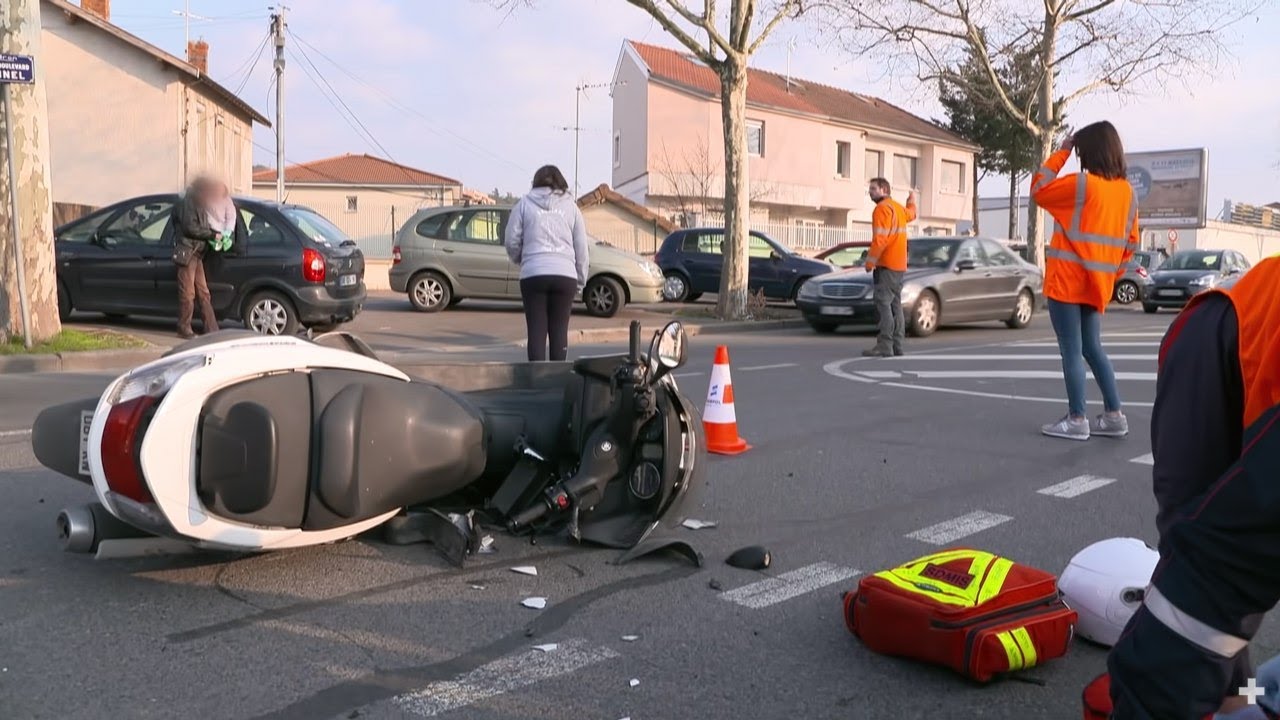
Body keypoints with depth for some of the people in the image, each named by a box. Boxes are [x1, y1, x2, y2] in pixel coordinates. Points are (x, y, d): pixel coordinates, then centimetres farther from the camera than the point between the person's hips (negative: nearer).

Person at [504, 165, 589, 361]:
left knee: (537, 331, 2)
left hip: (533, 274, -1)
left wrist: (520, 260, 24)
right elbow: (581, 248, 9)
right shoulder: (570, 206, 11)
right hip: (565, 275, 1)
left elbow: (512, 242, 4)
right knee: (559, 331, 6)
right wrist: (581, 279, 16)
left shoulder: (524, 204, 8)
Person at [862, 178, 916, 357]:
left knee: (884, 304, -13)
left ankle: (885, 347, -20)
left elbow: (880, 239, -21)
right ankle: (897, 346, 14)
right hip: (899, 265, 10)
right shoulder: (898, 207, 17)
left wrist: (870, 262, -15)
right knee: (895, 305, 12)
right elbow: (911, 214, 41)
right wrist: (912, 201, 61)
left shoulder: (882, 209, -12)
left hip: (886, 264, -10)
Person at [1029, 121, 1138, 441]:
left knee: (1071, 351, -2)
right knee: (1092, 348, 16)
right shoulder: (1128, 192, 9)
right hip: (1097, 284, 7)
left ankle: (1076, 420, 1)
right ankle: (1114, 416, 17)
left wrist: (1061, 153, 5)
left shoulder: (1079, 183, -13)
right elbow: (1130, 241, 12)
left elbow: (1038, 189, 1)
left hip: (1067, 280, -7)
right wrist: (1112, 273, 20)